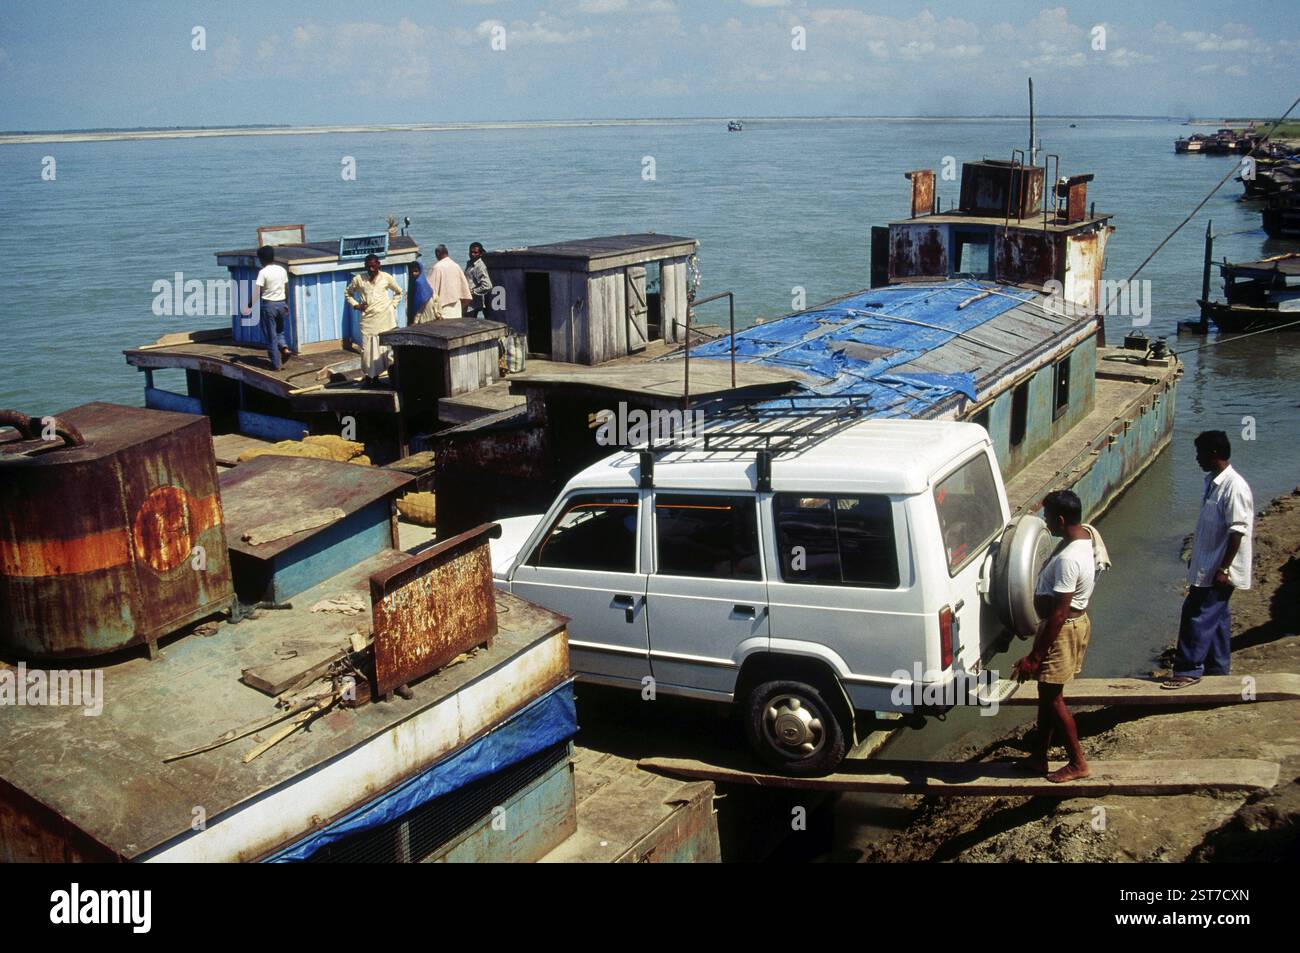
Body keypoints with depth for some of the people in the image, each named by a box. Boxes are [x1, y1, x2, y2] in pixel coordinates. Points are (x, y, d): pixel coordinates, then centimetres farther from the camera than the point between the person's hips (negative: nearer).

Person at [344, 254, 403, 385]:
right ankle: (369, 376, 7)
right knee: (368, 349, -3)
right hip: (368, 319, 0)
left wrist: (392, 305, 6)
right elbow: (348, 293, 17)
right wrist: (356, 305, 3)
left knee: (387, 347, -1)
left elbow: (399, 292, 17)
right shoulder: (358, 279, 1)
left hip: (385, 319, 0)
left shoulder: (386, 278, 2)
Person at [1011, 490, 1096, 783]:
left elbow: (1058, 615, -28)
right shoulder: (1085, 534, 0)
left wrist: (1034, 657, -23)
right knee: (1046, 692, 18)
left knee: (1052, 698, 6)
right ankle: (1039, 756, 30)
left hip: (1064, 630, -10)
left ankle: (1078, 763, 19)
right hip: (1076, 619, 10)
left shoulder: (1068, 559, -31)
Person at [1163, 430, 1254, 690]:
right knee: (1216, 616, 16)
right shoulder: (1212, 482, 9)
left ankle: (1188, 670, 2)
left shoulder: (1234, 487, -21)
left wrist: (1223, 569, -22)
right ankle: (1217, 668, 26)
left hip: (1219, 570, -9)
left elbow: (1237, 532, -22)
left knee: (1197, 615, -6)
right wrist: (1194, 557, 22)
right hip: (1206, 565, 9)